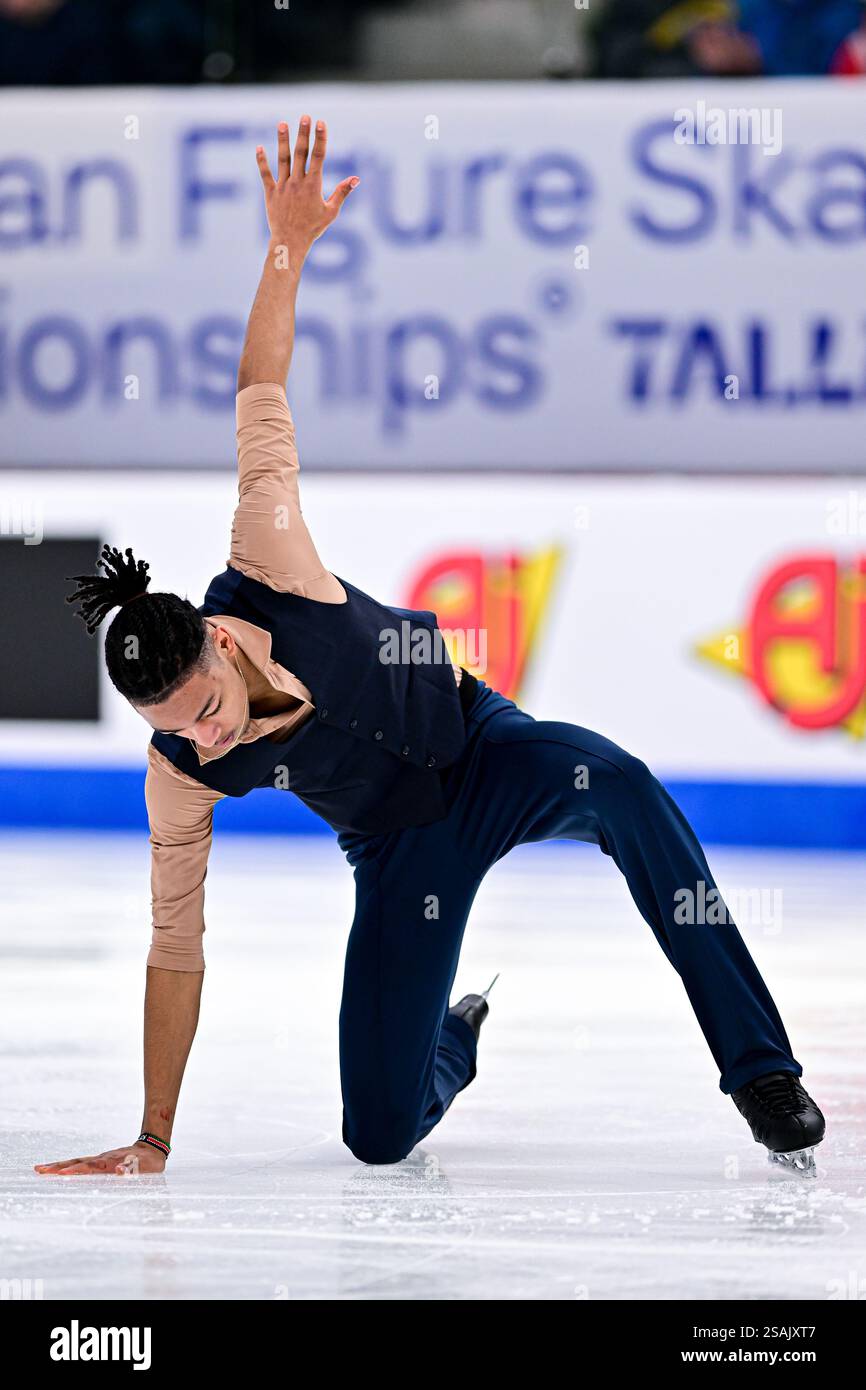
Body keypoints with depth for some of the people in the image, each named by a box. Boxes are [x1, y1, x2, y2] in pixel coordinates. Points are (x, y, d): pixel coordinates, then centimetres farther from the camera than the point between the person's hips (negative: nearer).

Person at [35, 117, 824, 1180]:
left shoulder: (265, 573, -26)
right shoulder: (181, 774, -22)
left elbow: (260, 400, -18)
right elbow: (175, 952, -14)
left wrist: (287, 251, -25)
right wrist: (151, 1140, -14)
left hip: (485, 749, -1)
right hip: (406, 850, 1)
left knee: (618, 786, -38)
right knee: (380, 1138, -9)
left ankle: (759, 1066, -33)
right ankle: (454, 1035, 31)